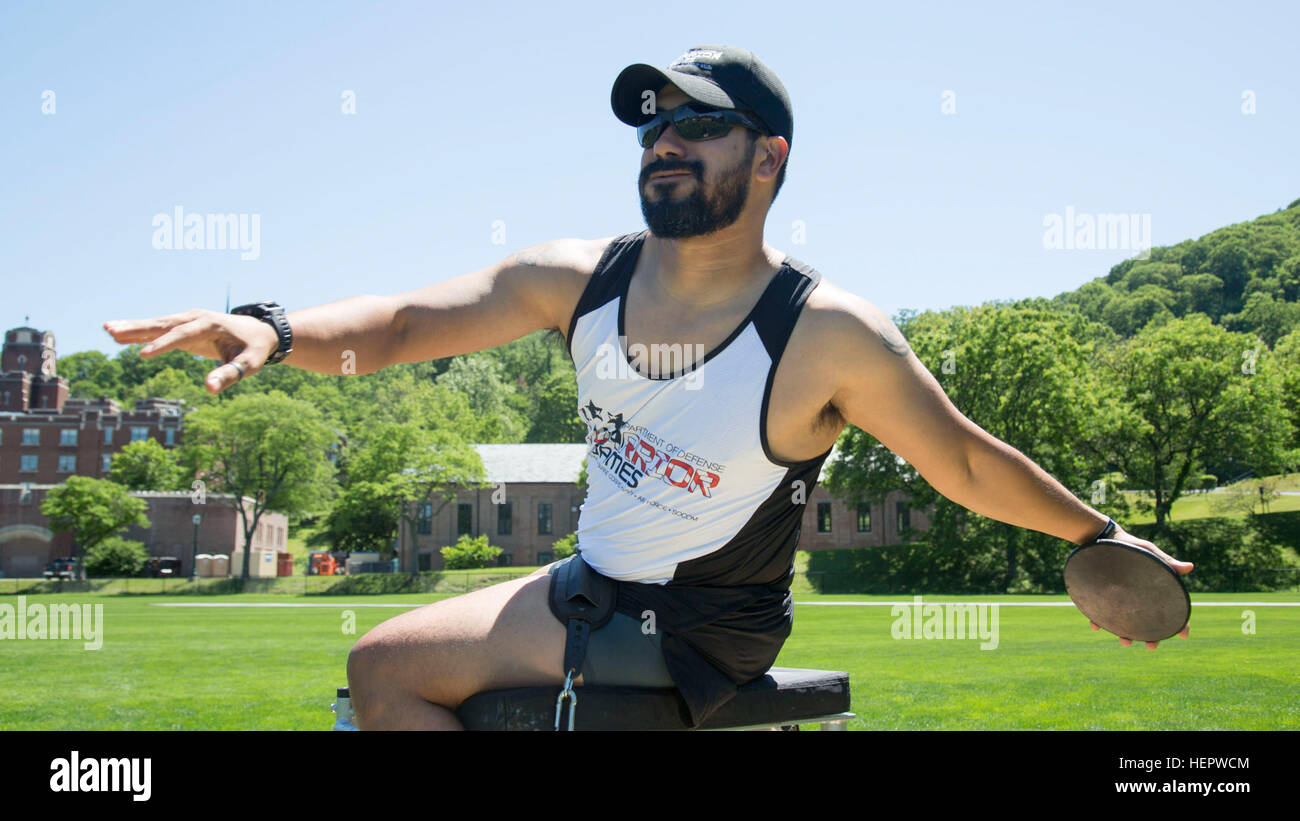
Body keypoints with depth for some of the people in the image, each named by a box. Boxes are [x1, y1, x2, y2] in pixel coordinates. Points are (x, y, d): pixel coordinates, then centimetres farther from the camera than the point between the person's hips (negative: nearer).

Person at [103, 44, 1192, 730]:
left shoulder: (828, 334, -18)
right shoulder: (580, 280, -4)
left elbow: (964, 462, -7)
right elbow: (408, 323, -8)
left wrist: (1100, 535, -1)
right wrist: (275, 331, -26)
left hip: (697, 639, -6)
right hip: (590, 588, 6)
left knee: (387, 670, -14)